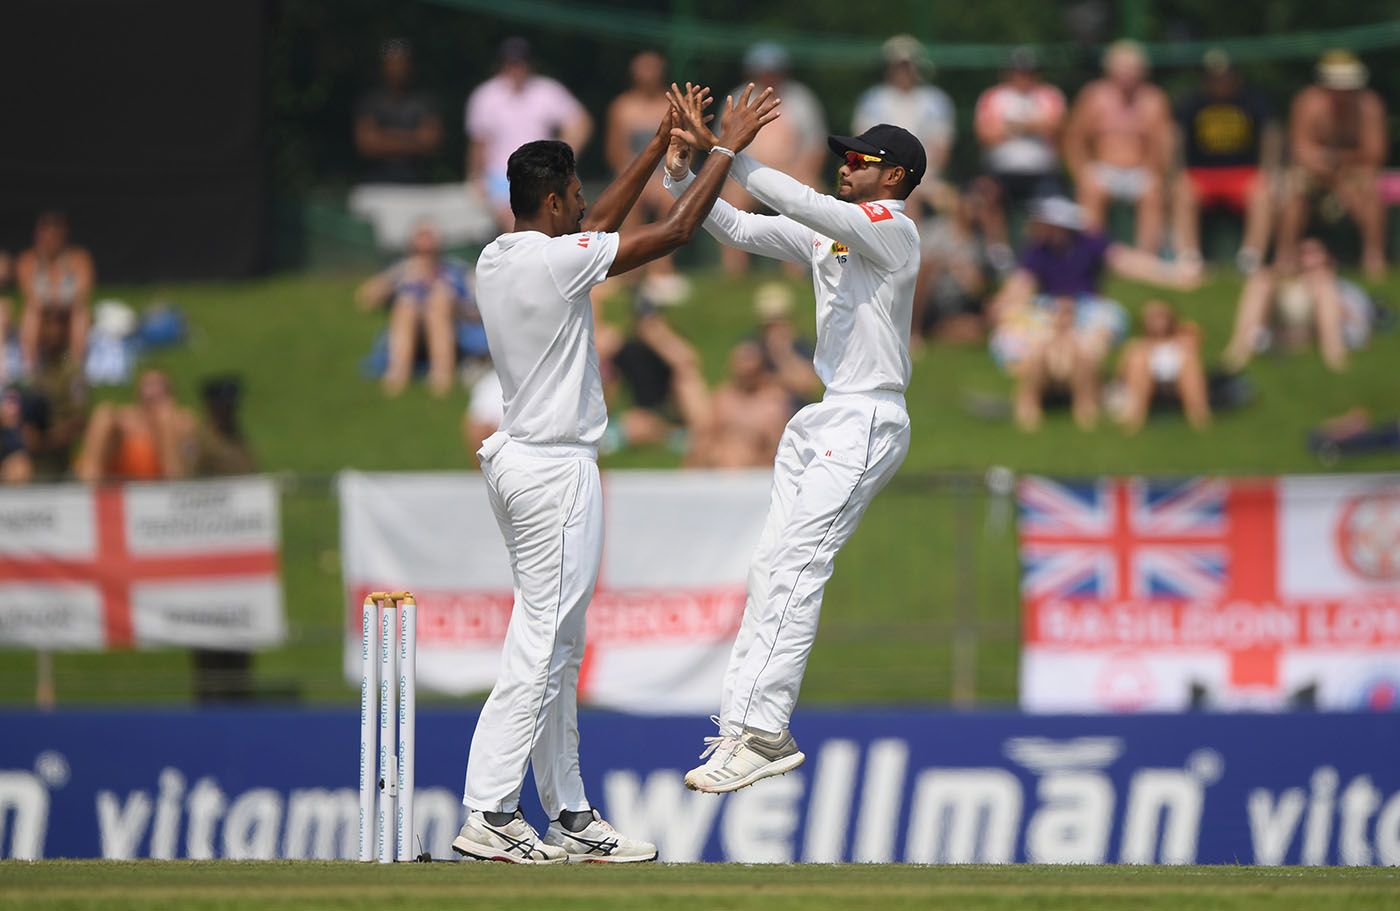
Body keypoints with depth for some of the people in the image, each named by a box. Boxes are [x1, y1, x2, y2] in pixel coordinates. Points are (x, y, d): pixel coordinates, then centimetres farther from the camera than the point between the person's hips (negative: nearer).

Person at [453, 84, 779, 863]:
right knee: (541, 648, -10)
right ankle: (489, 816, -13)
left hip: (520, 462, 10)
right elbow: (678, 231, -12)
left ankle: (569, 814, 15)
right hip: (557, 470, -10)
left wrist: (661, 147, 25)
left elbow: (597, 227, 24)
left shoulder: (498, 260, 9)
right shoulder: (557, 261, -16)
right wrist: (728, 147, -2)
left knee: (557, 651, 12)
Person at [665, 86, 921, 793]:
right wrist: (683, 170, 2)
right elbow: (739, 229, 17)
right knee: (771, 568, 4)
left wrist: (722, 151, -24)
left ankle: (761, 734, -18)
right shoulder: (827, 232, 16)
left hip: (866, 423, -10)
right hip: (823, 422, 10)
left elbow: (803, 205, -23)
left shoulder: (891, 226, -10)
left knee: (795, 571, -16)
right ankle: (744, 728, 3)